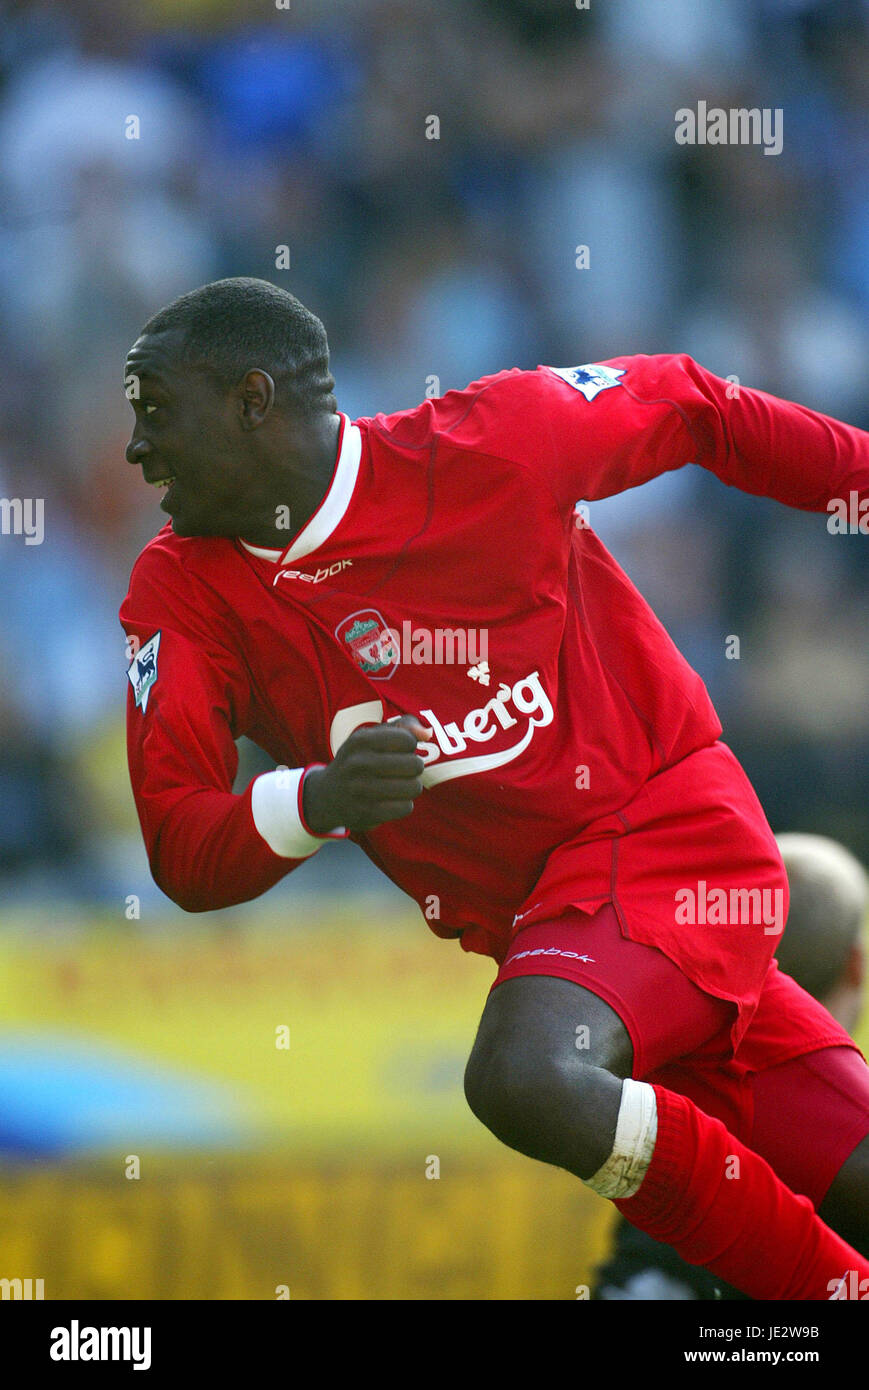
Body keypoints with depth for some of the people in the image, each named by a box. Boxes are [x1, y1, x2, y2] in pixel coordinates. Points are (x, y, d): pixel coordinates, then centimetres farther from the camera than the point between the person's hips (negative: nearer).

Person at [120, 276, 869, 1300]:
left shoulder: (490, 440, -11)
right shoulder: (182, 590, -2)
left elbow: (695, 408, 6)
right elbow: (177, 852, -10)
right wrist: (312, 803, -30)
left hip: (666, 823, -4)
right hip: (528, 914, 4)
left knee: (525, 1080, -31)